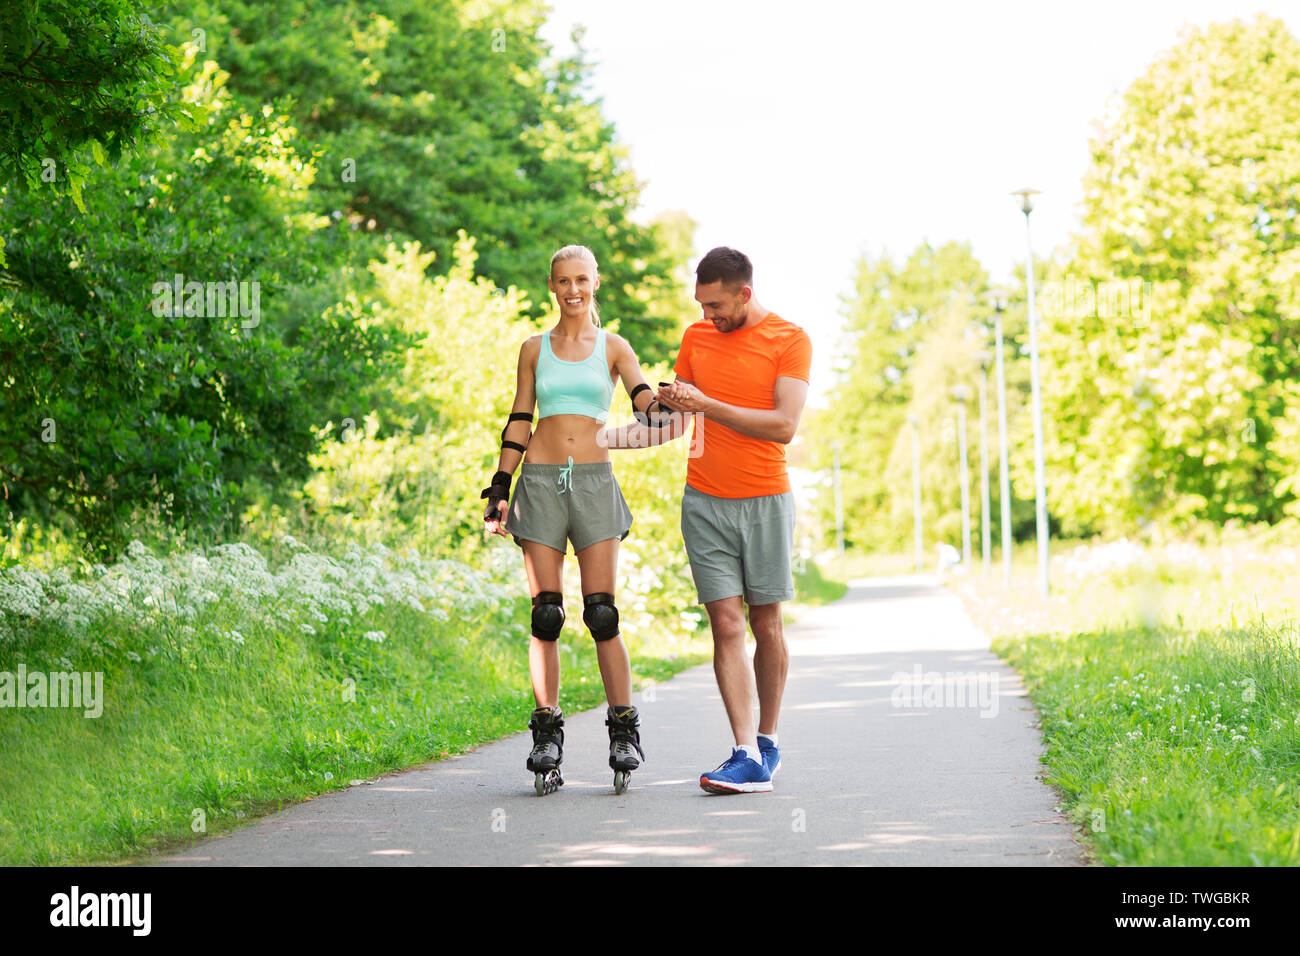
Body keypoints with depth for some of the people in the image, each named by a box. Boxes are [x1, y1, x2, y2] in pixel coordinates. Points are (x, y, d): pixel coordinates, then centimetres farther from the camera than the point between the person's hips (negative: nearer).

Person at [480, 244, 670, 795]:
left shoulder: (613, 348, 9)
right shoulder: (534, 350, 12)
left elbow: (645, 402, -5)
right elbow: (518, 424, 13)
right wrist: (498, 490, 6)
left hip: (594, 482, -1)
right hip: (540, 483, 1)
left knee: (602, 614, -6)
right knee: (546, 615, -2)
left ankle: (624, 732, 0)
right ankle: (547, 735, 3)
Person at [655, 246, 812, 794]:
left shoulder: (790, 341, -5)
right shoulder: (696, 337, 9)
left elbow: (784, 426, -15)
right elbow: (677, 409, 20)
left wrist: (707, 404, -19)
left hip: (766, 501, -2)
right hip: (705, 502, 3)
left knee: (766, 626, 4)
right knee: (727, 626, -6)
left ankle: (768, 742, 19)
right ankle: (747, 758, -10)